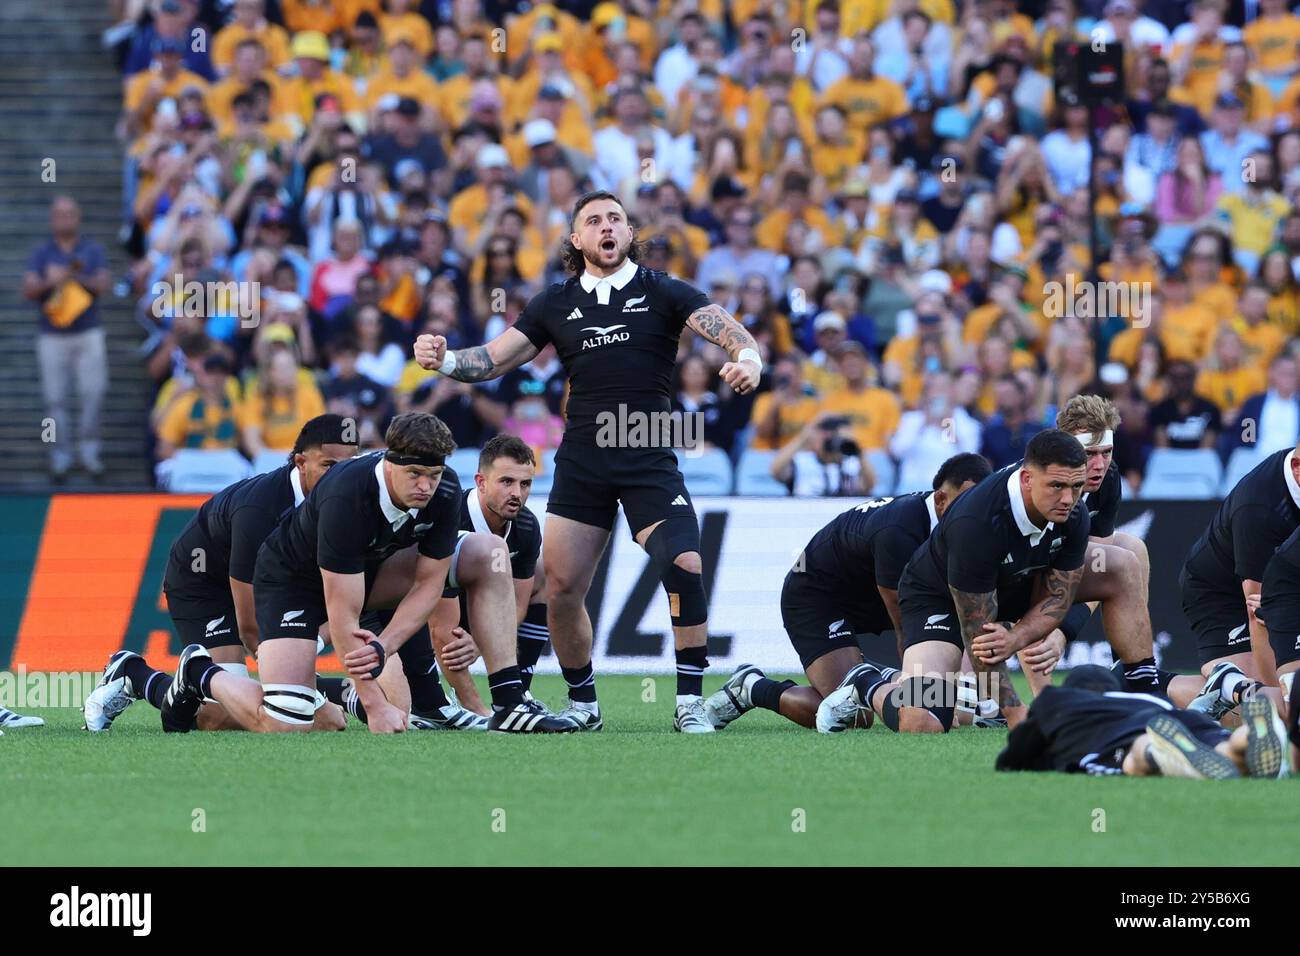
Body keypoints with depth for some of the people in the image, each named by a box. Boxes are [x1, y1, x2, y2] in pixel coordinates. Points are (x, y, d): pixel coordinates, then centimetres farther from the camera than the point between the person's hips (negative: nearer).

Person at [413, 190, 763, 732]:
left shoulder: (664, 294, 2)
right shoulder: (556, 305, 10)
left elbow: (729, 331, -10)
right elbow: (492, 360, 9)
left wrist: (748, 357, -33)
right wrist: (443, 360, -12)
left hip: (650, 463, -3)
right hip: (581, 464, 3)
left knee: (685, 567, -21)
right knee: (561, 590, -2)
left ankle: (691, 703, -10)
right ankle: (582, 703, 18)